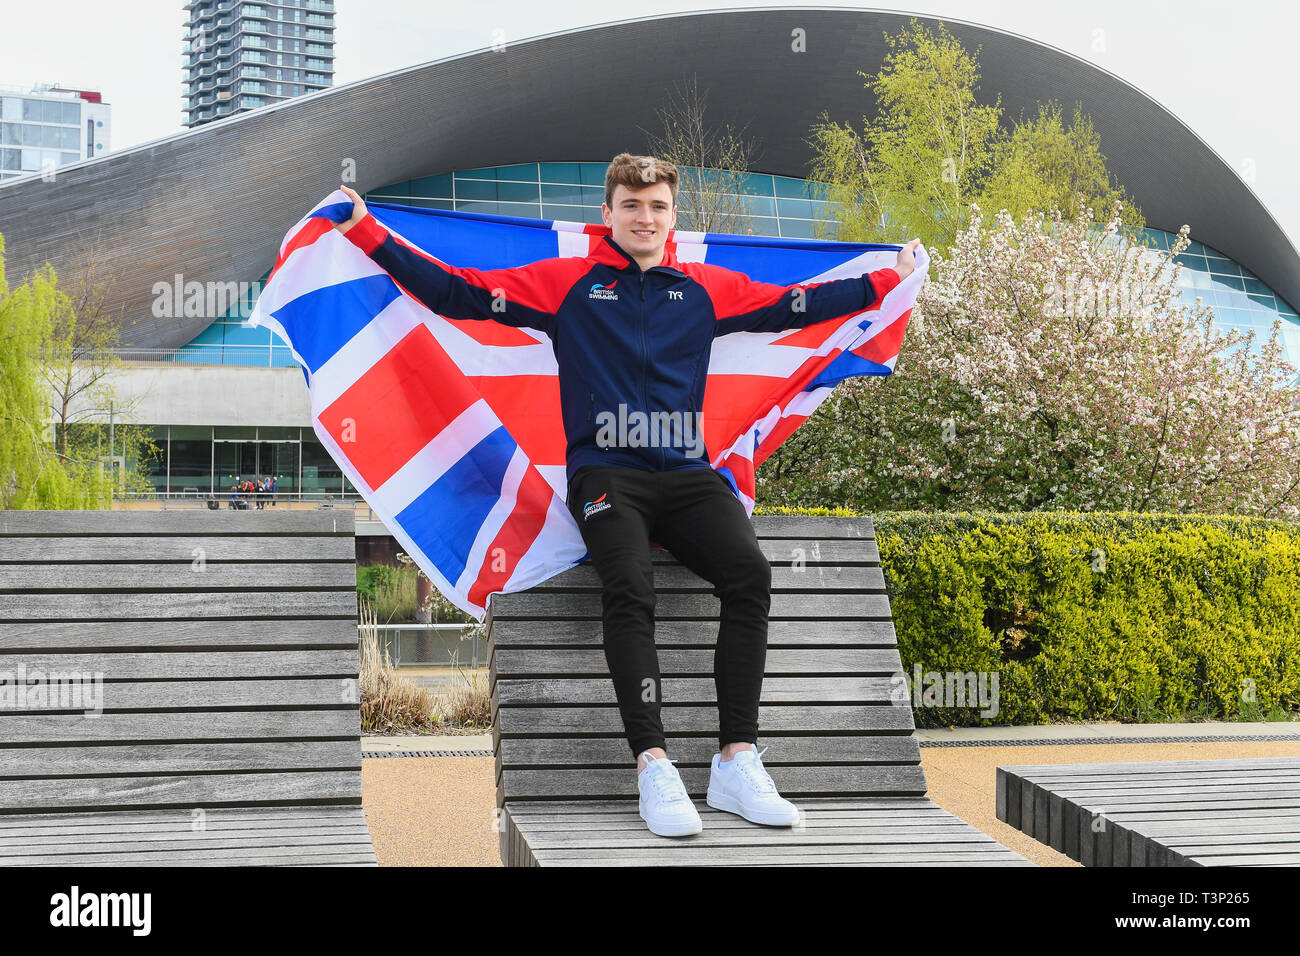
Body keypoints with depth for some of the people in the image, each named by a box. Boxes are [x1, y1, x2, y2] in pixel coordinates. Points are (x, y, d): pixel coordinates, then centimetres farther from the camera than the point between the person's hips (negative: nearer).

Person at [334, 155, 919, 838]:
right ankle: (654, 768, -33)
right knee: (629, 588, -32)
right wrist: (367, 233, 6)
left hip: (687, 474, 2)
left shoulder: (707, 288, 20)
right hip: (604, 473, -2)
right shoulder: (566, 282, 13)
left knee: (750, 573, -26)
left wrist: (891, 277, 28)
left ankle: (736, 762, -25)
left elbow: (798, 304, 25)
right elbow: (455, 291, 10)